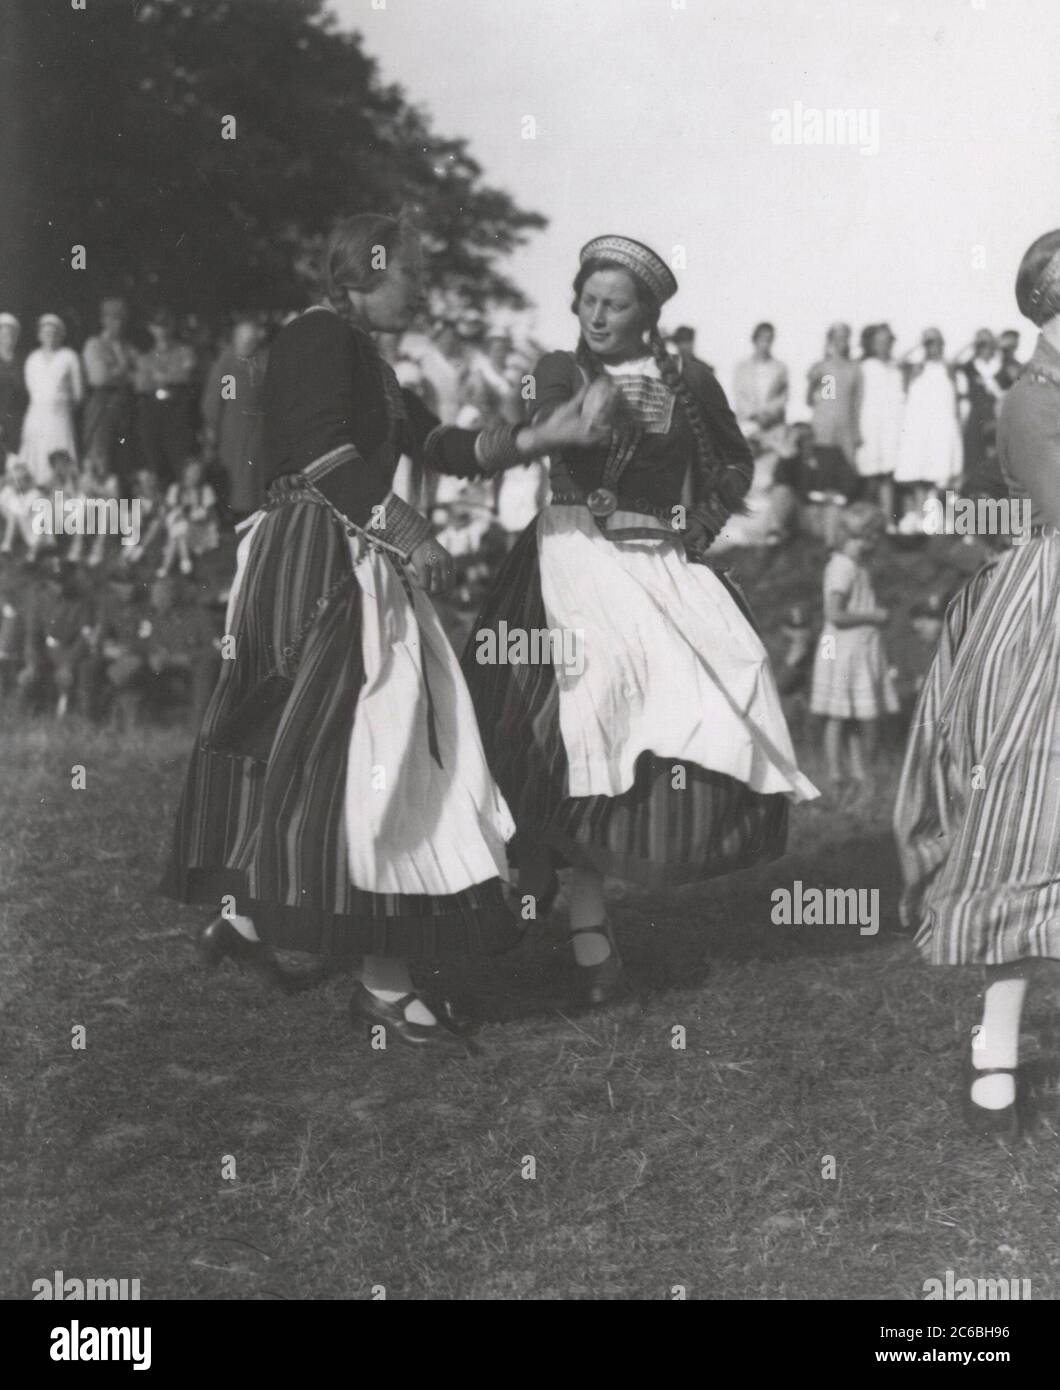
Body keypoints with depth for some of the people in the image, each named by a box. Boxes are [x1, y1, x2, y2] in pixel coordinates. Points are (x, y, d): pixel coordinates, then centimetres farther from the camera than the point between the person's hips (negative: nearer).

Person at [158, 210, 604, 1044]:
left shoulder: (365, 362, 21)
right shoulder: (318, 336, -9)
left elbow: (449, 448, 16)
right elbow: (326, 457, -21)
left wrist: (548, 437, 6)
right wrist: (410, 536, -22)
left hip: (357, 572, 10)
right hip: (322, 571, -10)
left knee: (315, 751, 15)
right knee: (365, 750, -10)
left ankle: (247, 913, 26)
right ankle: (384, 982, -7)